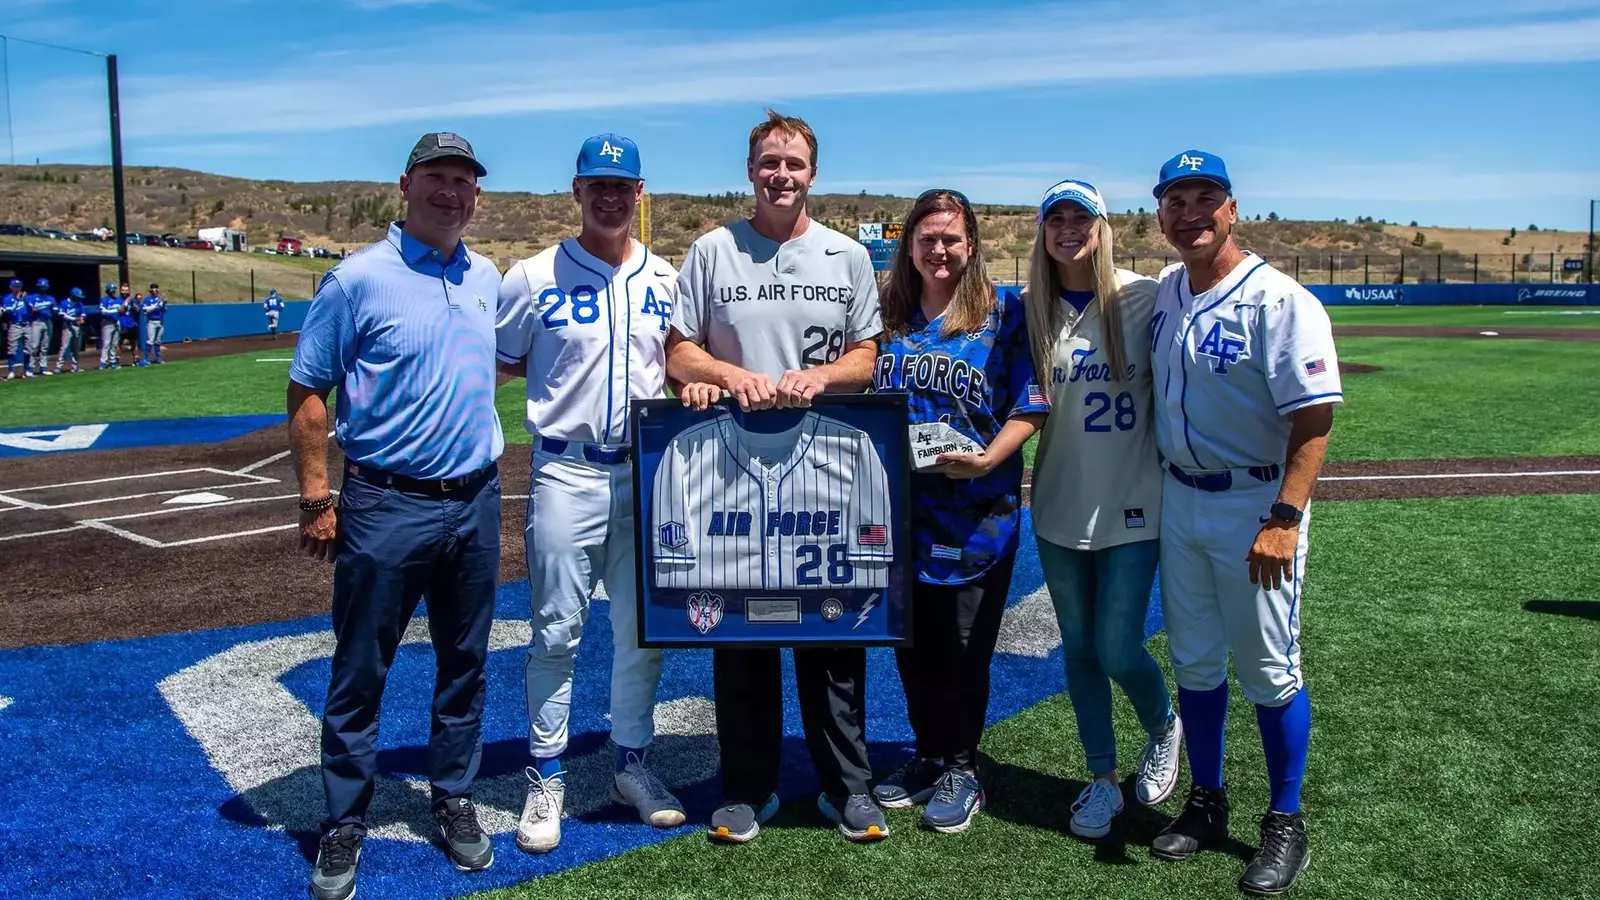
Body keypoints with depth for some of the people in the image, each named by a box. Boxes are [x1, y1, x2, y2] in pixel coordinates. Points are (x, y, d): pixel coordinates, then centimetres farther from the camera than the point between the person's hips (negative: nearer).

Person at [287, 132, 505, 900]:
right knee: (360, 673, 4)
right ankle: (344, 827, 19)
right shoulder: (359, 279, -7)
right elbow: (307, 393, -6)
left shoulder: (487, 280, 8)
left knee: (464, 663, 14)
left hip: (475, 502, 5)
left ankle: (453, 801, 31)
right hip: (386, 506, -5)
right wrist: (316, 500, -9)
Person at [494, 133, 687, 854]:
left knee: (644, 627, 10)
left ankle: (632, 763, 26)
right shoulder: (533, 276, -1)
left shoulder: (667, 280, 9)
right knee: (558, 630, 2)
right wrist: (565, 370, -6)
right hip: (566, 472, -3)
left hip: (647, 471, 3)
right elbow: (500, 363, 7)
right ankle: (546, 779, 15)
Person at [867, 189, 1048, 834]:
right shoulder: (887, 314, 8)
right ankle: (928, 755, 30)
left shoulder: (1003, 313, -3)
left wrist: (988, 460, -20)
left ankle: (960, 769, 21)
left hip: (978, 510, -4)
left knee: (965, 646, 5)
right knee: (910, 640, 12)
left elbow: (1030, 405, -6)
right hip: (901, 508, 4)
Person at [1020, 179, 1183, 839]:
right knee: (1078, 647, 11)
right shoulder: (1031, 308, 1)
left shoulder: (1143, 296, -7)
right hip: (1059, 504, 3)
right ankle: (1103, 780, 28)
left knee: (1117, 648, -3)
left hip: (1132, 503, -3)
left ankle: (1164, 729, 31)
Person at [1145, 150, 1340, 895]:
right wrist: (1153, 484, 12)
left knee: (1269, 672, 4)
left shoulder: (1279, 300, -16)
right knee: (1194, 663, 15)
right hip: (1177, 499, 7)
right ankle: (1205, 803, 31)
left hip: (1253, 505, -6)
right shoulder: (1164, 293, 6)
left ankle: (1285, 825, 20)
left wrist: (1285, 518, -26)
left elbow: (1314, 417, -19)